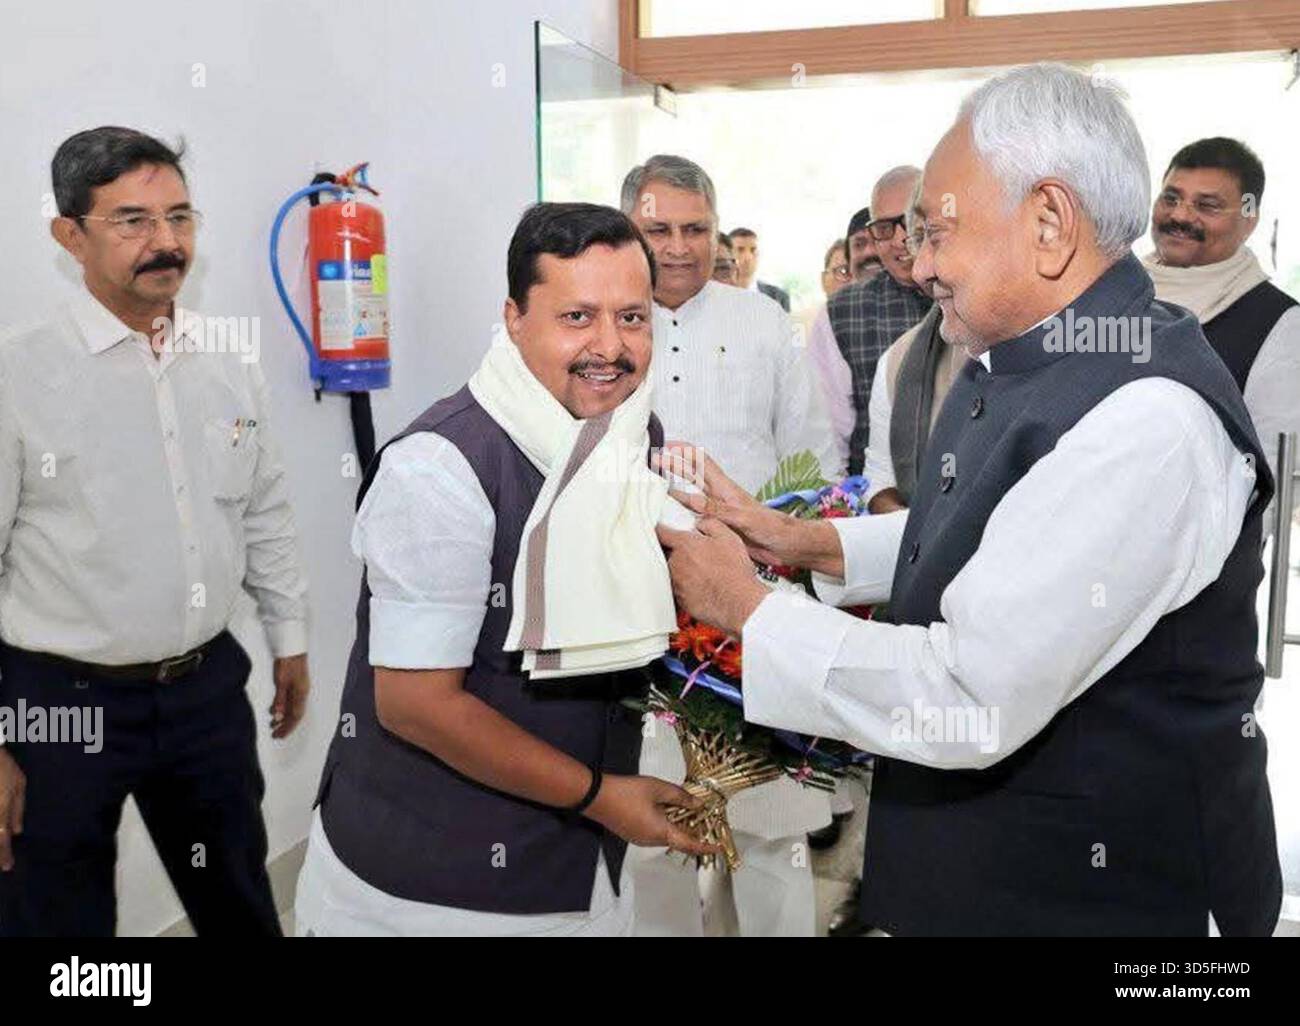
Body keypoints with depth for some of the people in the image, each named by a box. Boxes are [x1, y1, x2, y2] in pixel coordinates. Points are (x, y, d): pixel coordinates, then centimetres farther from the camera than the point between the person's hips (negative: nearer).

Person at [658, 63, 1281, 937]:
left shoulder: (1148, 421, -29)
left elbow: (969, 702, -30)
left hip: (1100, 893, -8)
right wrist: (809, 543, 3)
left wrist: (746, 607, -18)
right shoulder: (1014, 361, 1)